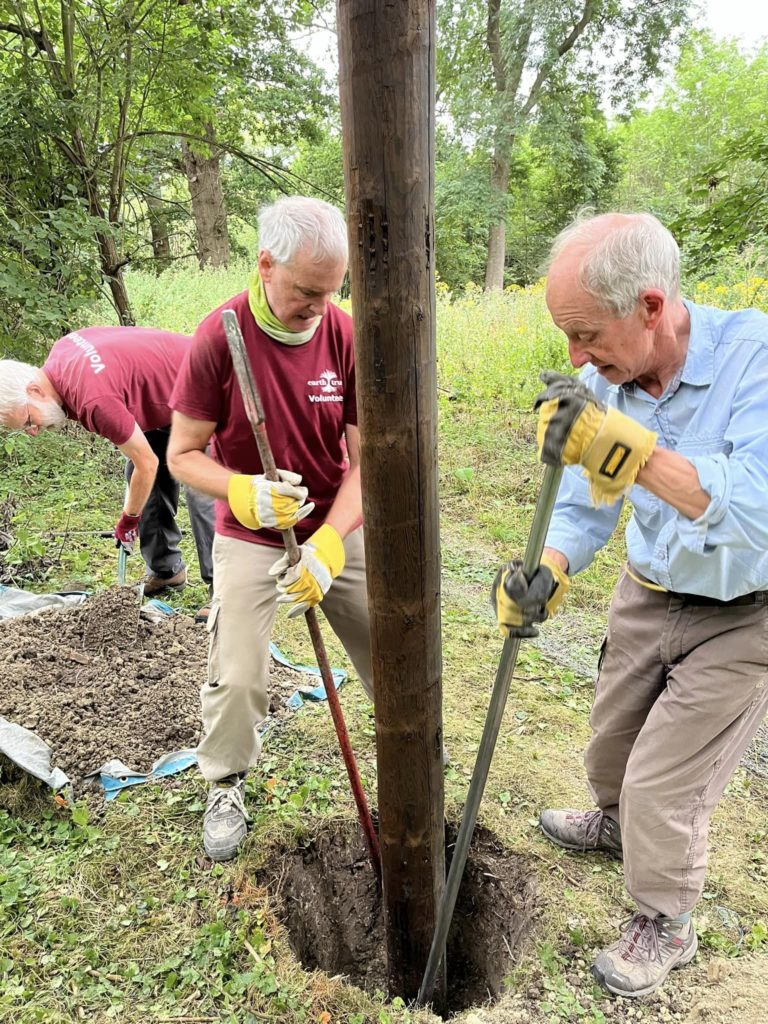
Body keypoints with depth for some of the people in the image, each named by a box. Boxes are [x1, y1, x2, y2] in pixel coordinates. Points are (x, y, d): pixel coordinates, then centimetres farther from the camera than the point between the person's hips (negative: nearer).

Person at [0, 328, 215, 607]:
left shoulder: (94, 400, -36)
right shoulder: (59, 355, -9)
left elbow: (147, 463, -27)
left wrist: (128, 520, -11)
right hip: (161, 395, 10)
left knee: (200, 492, -15)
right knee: (138, 481, 8)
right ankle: (166, 571, 17)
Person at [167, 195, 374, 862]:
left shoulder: (345, 336, -13)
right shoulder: (219, 337, -18)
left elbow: (366, 459, -11)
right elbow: (183, 453, -12)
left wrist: (328, 542, -25)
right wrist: (243, 493, -32)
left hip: (340, 530, 2)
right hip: (250, 538, -2)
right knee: (236, 678, -5)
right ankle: (227, 785, 26)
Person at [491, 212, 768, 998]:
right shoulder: (604, 383, -13)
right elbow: (585, 507, -5)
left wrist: (628, 448, -53)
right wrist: (548, 573, -25)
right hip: (648, 594, 6)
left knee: (664, 782, 2)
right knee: (612, 738, 23)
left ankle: (664, 926, 32)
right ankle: (616, 823, 58)